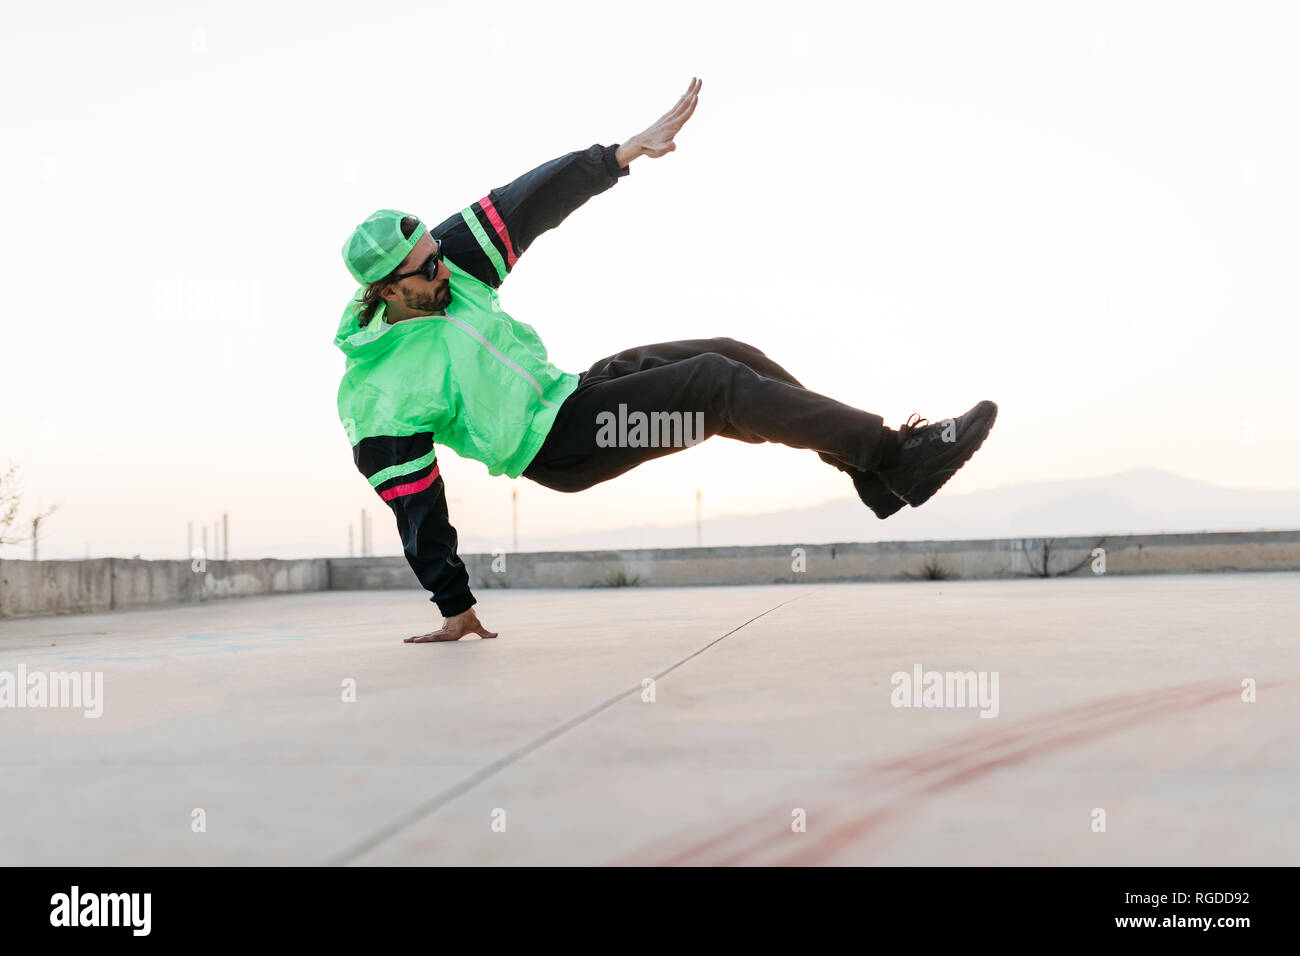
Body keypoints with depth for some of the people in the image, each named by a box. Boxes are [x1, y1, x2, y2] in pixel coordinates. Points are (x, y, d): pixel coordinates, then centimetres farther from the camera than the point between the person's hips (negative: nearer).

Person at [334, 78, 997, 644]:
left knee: (732, 357, -5)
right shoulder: (378, 397, -21)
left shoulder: (447, 260, -5)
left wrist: (629, 149, -13)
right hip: (557, 449, -8)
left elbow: (531, 205, -7)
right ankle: (898, 457, -16)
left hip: (569, 388, 8)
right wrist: (455, 607, -9)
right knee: (719, 386, -20)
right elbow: (415, 508, -15)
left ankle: (876, 474, 4)